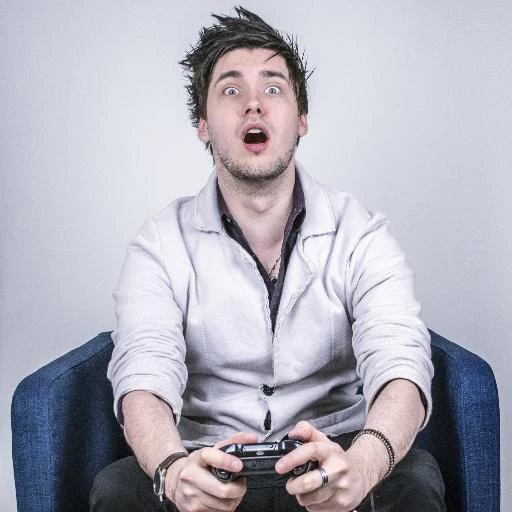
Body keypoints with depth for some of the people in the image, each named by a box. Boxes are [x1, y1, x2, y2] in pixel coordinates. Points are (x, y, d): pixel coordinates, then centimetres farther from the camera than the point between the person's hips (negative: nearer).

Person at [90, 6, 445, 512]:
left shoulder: (361, 236, -3)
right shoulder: (162, 243, -2)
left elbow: (400, 366, -18)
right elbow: (145, 376, -16)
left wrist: (360, 464, -42)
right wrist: (174, 469, -41)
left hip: (331, 471, 1)